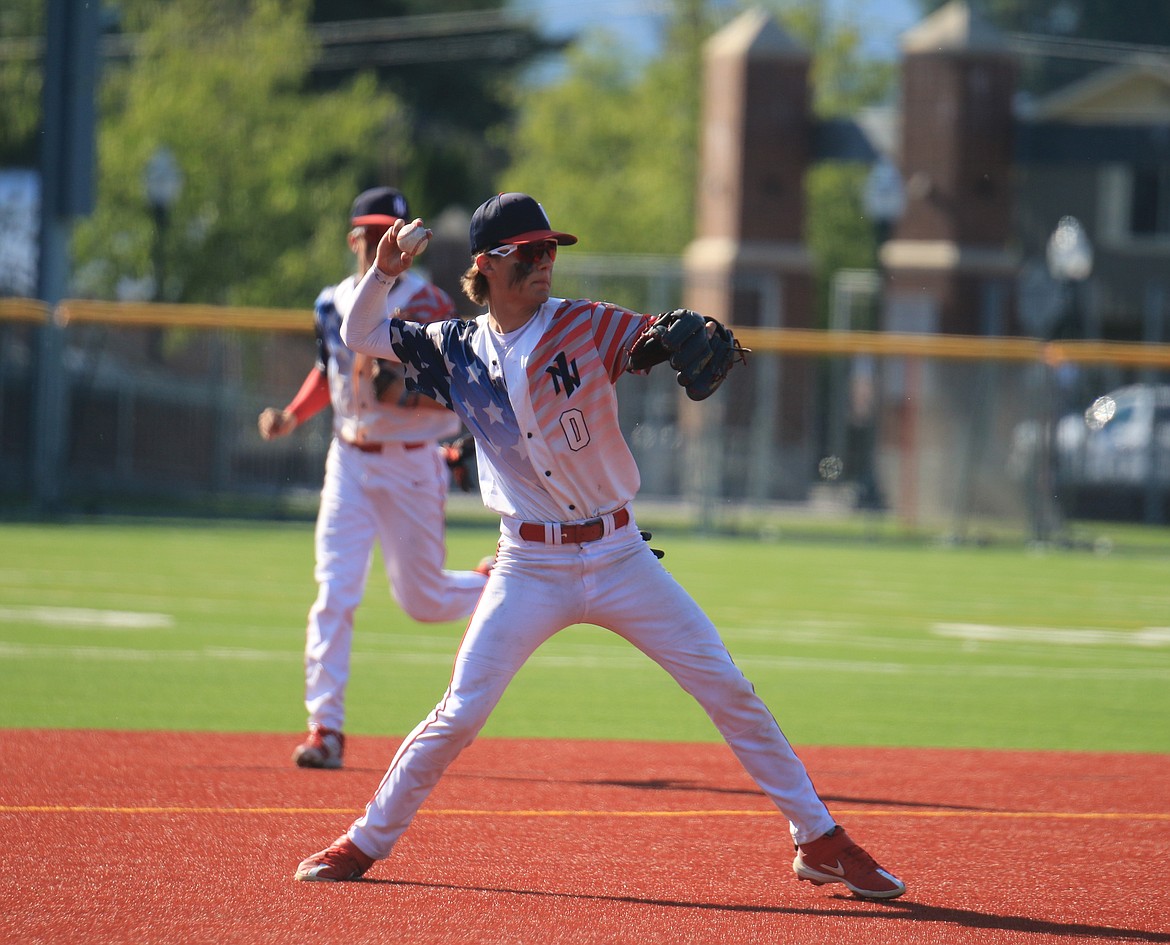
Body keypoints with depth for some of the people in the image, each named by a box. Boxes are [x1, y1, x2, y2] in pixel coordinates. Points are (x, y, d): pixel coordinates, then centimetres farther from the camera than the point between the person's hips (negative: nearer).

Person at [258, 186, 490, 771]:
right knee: (334, 594, -8)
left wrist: (404, 394, -29)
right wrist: (291, 416, 4)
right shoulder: (333, 304, 5)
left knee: (421, 600, 7)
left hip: (412, 464, -3)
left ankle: (493, 584, 40)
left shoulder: (427, 303, -11)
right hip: (349, 461, 3)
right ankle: (325, 729, -7)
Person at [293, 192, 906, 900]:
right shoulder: (458, 349, 2)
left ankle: (821, 843, 6)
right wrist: (384, 273, -6)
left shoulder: (588, 326, -4)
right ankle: (366, 843, 9)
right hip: (530, 569, 0)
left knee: (729, 692, -2)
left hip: (621, 558, 0)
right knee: (460, 714, -8)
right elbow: (360, 336, 12)